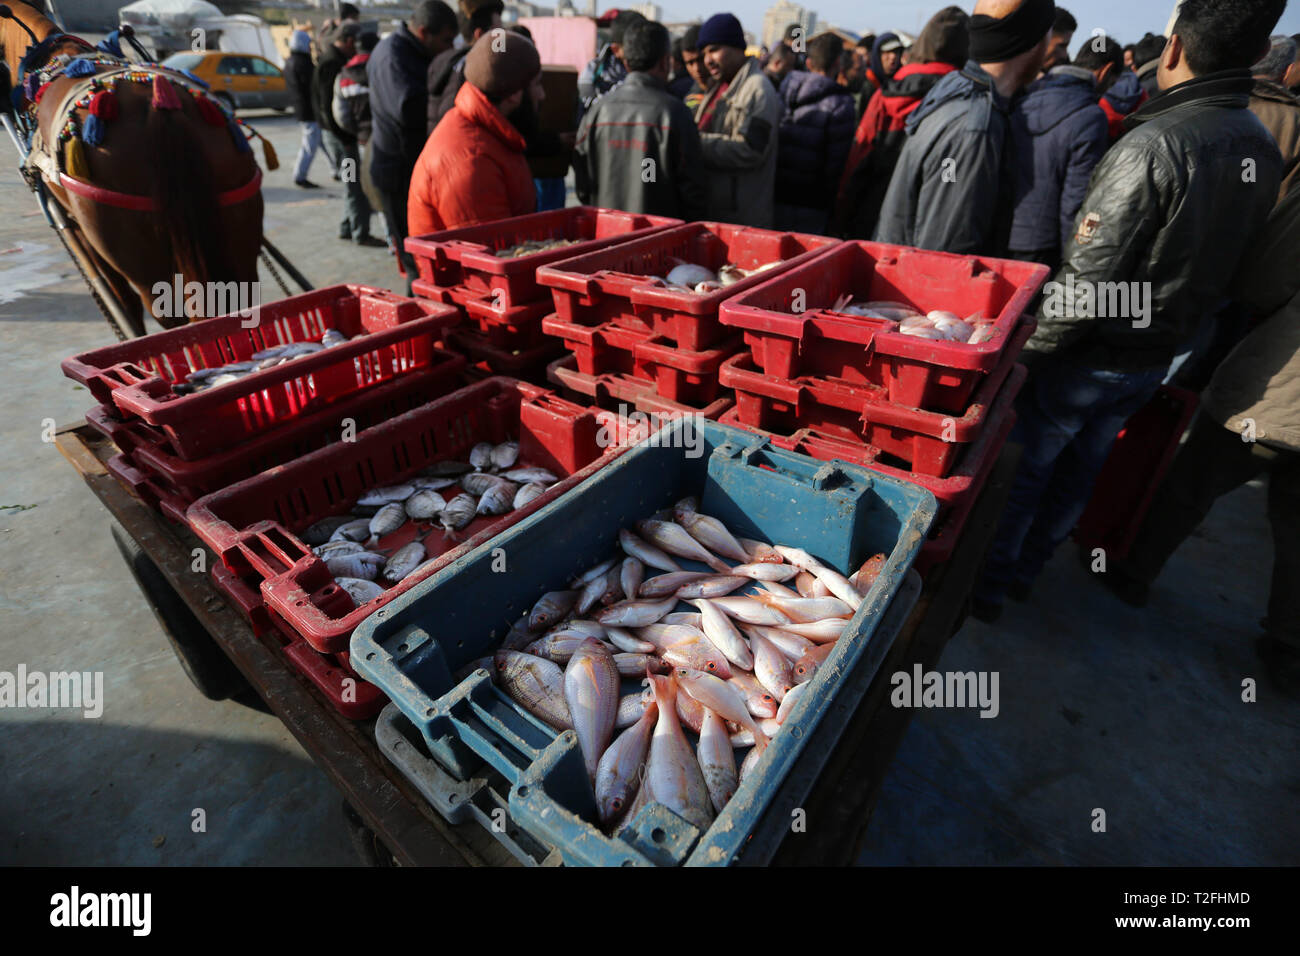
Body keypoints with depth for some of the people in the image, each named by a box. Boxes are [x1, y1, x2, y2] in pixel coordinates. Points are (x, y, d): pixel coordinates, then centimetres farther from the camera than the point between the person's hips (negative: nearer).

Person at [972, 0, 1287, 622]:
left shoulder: (1154, 144, -23)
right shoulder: (1264, 150, 3)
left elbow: (1087, 281, -26)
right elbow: (1222, 265, 11)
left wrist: (1027, 354, -17)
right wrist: (1178, 330, 20)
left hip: (1091, 358, -8)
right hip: (1159, 356, 8)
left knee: (1023, 471, 6)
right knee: (1077, 471, 20)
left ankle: (987, 587, 21)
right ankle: (1028, 569, 38)